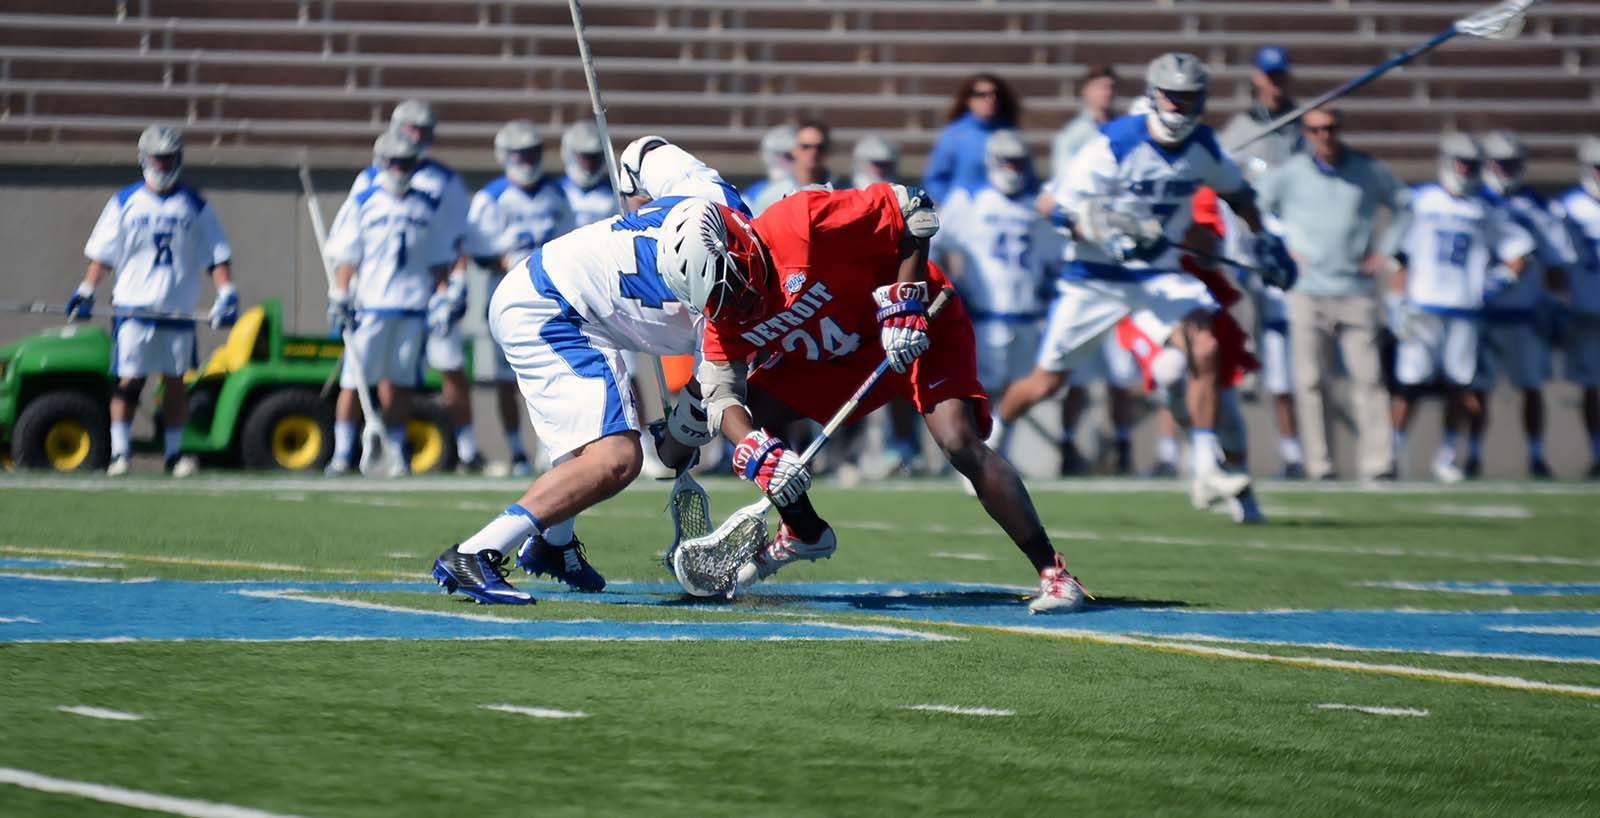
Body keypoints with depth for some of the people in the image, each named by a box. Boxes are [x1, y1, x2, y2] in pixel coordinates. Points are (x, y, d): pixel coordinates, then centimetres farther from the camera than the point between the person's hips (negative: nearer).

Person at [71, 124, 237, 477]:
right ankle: (120, 451, -1)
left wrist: (226, 293, -6)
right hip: (132, 308, -1)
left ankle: (173, 452, 11)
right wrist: (85, 292, 0)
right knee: (128, 380, -5)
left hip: (178, 311, 1)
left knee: (175, 382, 4)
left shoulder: (195, 207, 7)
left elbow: (216, 255, 7)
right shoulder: (125, 203, 6)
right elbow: (103, 253, 9)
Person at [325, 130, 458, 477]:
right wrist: (340, 299, -5)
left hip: (412, 306, 2)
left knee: (400, 383, 6)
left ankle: (396, 452, 15)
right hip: (369, 306, -2)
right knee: (354, 380, -5)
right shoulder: (361, 204, 4)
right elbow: (346, 257, 2)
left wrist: (443, 299, 6)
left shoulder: (429, 208, 11)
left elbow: (439, 260, 14)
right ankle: (342, 453, -1)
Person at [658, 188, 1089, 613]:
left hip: (917, 329, -7)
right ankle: (805, 533, 21)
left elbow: (912, 209, -27)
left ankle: (1052, 572, -20)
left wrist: (905, 302, -30)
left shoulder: (799, 224, -32)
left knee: (960, 443, -25)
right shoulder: (727, 310, -10)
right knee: (754, 410, -3)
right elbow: (722, 393, -15)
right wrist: (758, 451, -34)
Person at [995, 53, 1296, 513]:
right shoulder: (1115, 144, -19)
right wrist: (1109, 235, -34)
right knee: (1047, 382, 5)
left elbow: (1235, 191, 19)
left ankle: (1207, 474, -18)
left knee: (1204, 349, -22)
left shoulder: (1203, 147, -2)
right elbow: (1065, 211, -18)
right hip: (1095, 279, -3)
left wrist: (1261, 237, 10)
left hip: (1161, 276, 3)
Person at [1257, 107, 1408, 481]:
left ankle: (1377, 463, -4)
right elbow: (1254, 208, 13)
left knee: (1369, 377, -5)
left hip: (1358, 292, 0)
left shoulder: (1370, 171, 5)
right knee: (1311, 381, -2)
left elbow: (1405, 208, 16)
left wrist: (1384, 252, 7)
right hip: (1308, 292, 0)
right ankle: (1319, 466, 2)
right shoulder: (1289, 173, 2)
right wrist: (1286, 246, 5)